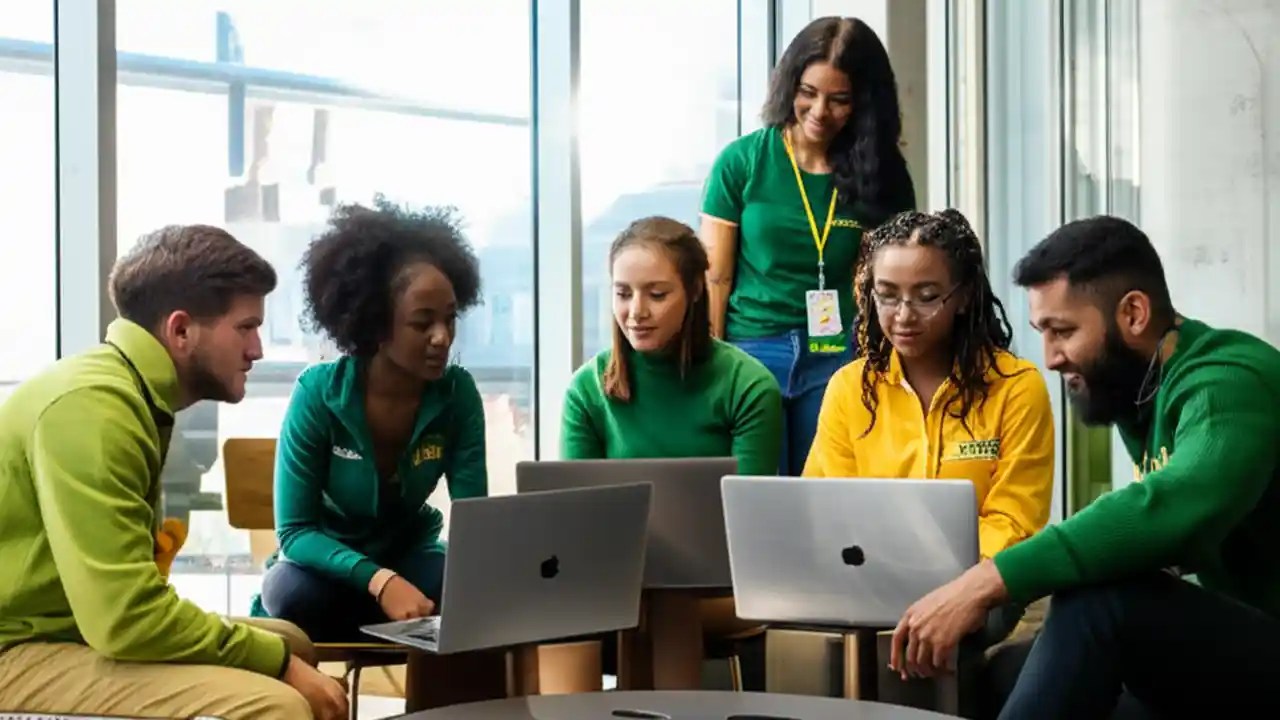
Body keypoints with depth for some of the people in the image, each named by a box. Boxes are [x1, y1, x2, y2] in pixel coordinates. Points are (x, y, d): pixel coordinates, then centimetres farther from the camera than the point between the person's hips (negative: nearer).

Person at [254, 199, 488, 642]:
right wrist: (379, 580, -40)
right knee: (291, 592, -36)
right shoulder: (319, 392, -22)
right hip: (329, 562, -1)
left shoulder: (457, 392, -15)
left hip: (410, 555, 2)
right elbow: (294, 531, -22)